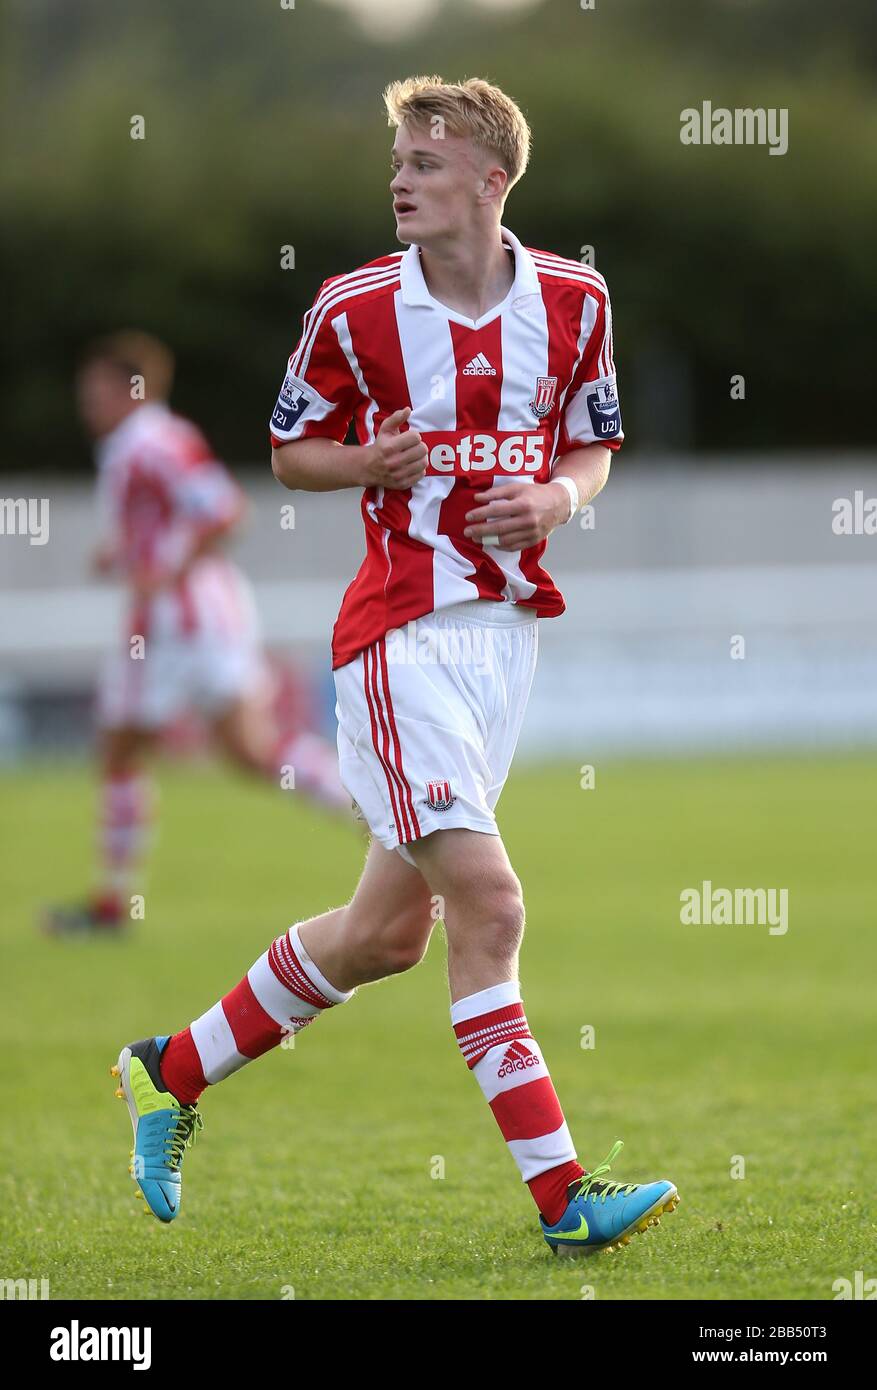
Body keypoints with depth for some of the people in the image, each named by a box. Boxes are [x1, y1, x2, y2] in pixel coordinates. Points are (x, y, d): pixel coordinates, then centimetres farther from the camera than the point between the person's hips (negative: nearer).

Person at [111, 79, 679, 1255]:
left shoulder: (573, 300, 3)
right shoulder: (354, 307, -5)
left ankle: (173, 1072, 27)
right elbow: (290, 451, 6)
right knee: (488, 903, -15)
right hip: (399, 633, -5)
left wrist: (559, 499, -7)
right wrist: (369, 464, -15)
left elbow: (595, 446, 15)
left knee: (386, 931, 9)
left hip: (509, 626, 5)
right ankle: (561, 1194, -12)